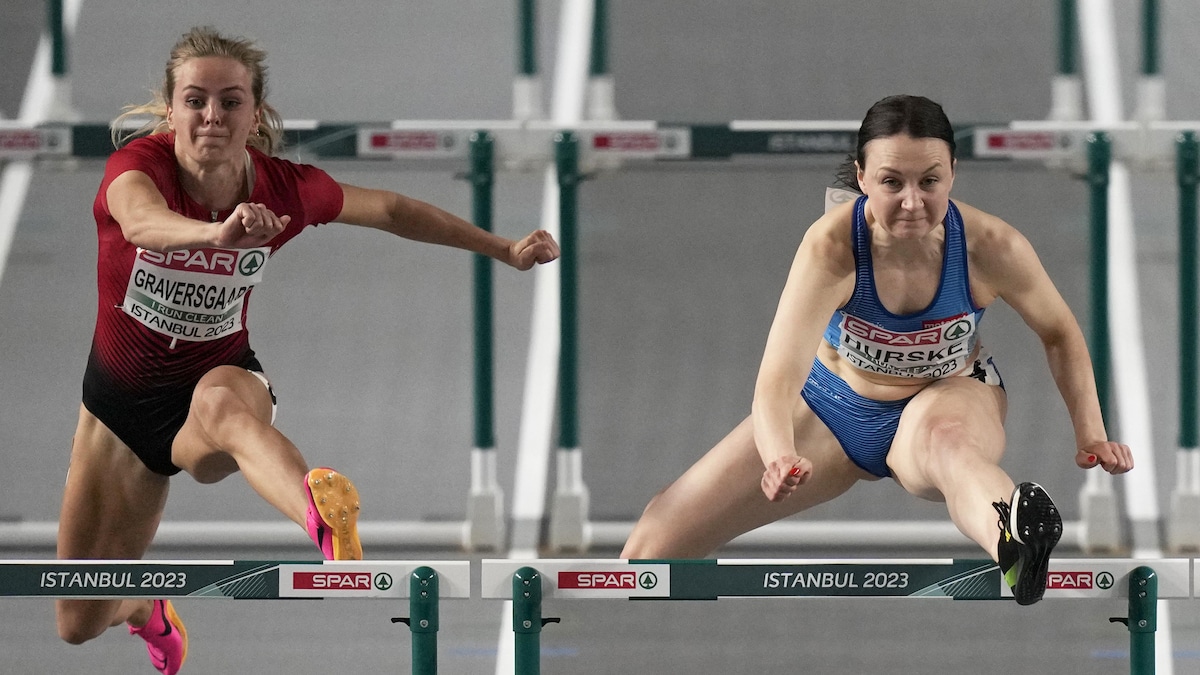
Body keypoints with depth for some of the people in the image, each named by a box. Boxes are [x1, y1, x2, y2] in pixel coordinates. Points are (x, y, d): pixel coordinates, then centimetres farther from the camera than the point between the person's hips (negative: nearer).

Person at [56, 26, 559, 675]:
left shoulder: (284, 187, -14)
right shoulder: (138, 165, -23)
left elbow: (391, 211, 6)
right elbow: (142, 221, -49)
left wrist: (505, 249, 9)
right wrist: (220, 233, -70)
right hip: (119, 395, 1)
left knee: (224, 406, -43)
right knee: (79, 622, 8)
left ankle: (327, 523, -77)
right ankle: (147, 607, 49)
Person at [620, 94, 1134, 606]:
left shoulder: (990, 247, -23)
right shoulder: (831, 246, -29)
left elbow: (1059, 333, -3)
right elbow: (779, 376, -38)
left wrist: (1090, 434, -14)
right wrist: (779, 457, -59)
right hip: (833, 407, 2)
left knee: (945, 440, -45)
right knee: (658, 536, -10)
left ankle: (1014, 547, -81)